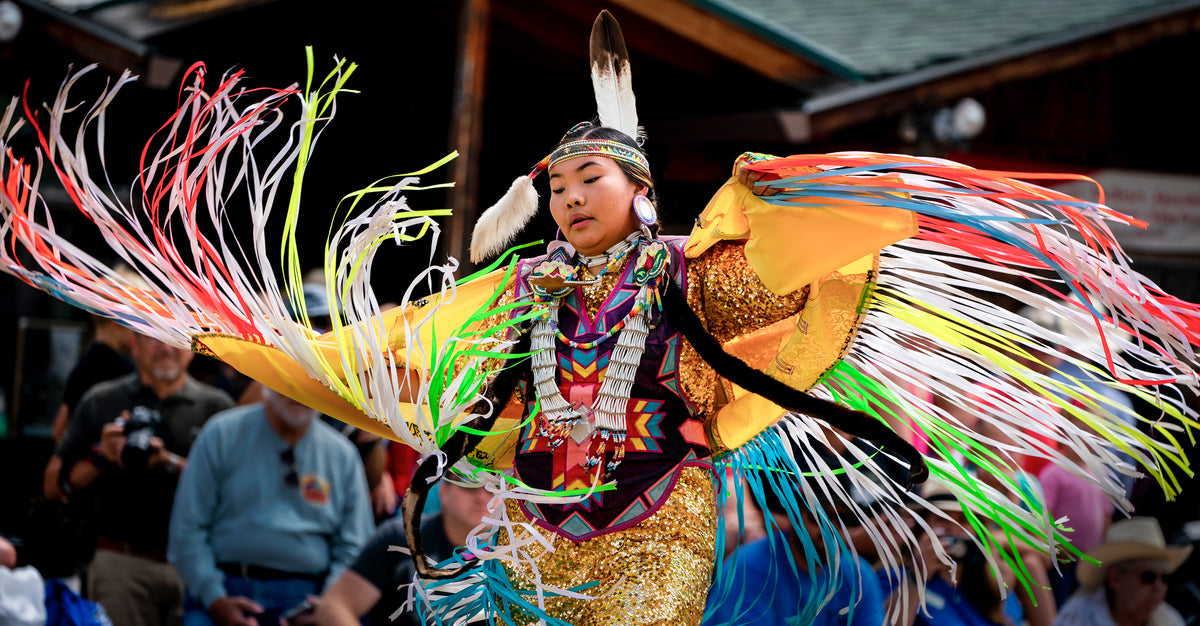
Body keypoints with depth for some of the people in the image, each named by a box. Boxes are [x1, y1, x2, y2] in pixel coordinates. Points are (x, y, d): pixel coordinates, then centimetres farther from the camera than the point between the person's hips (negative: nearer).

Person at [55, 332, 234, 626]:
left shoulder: (215, 406, 9)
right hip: (122, 565, 0)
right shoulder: (100, 402, 12)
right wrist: (102, 457, -7)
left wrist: (172, 464, -13)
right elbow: (67, 481, 10)